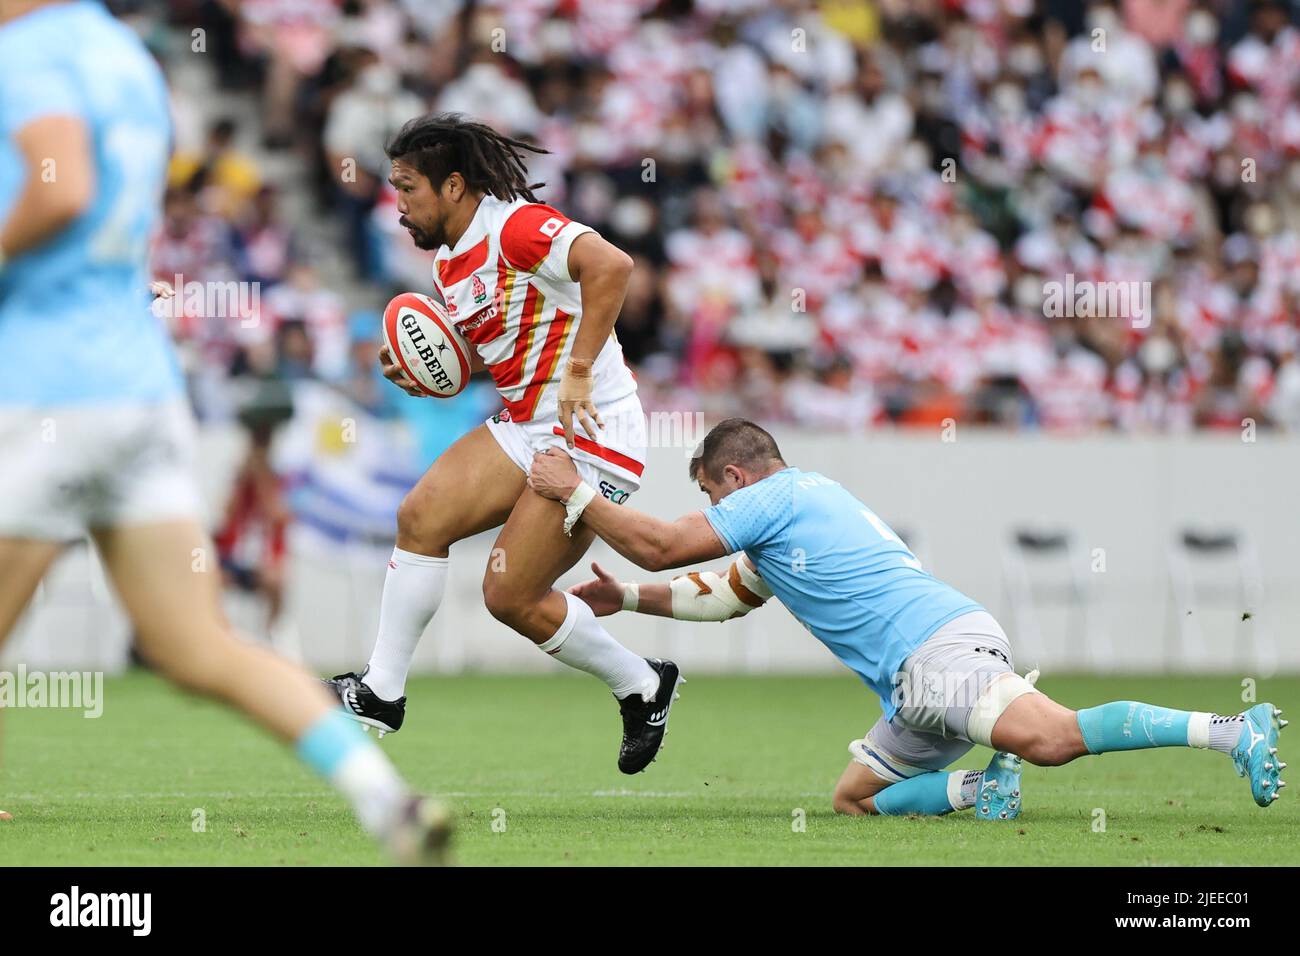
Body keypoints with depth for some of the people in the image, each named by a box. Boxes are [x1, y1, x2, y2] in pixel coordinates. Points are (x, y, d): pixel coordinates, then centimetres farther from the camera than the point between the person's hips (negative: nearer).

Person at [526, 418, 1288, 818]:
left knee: (1052, 738, -30)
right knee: (854, 797, 15)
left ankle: (1232, 730, -39)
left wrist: (575, 491, 11)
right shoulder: (805, 500, 33)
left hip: (938, 647, -10)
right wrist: (629, 599, 44)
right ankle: (978, 788, -7)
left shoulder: (776, 496, 3)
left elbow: (661, 545, 0)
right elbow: (728, 597, 46)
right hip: (922, 676, 10)